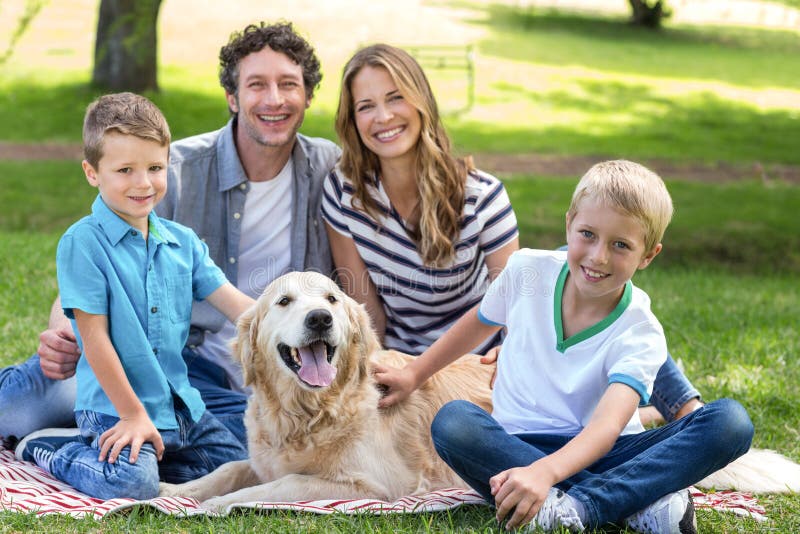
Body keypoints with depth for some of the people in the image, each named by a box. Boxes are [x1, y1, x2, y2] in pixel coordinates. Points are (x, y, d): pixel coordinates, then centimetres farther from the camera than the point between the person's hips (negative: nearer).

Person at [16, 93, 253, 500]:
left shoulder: (183, 241, 9)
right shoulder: (83, 242, -10)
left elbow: (236, 303, 5)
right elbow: (94, 337, -12)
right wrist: (134, 414, -13)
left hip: (181, 404, 7)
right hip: (113, 408, -7)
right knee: (132, 483, -30)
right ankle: (50, 456, 2)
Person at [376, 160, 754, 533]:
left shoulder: (640, 334, -14)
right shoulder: (527, 270, -5)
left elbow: (607, 426, -30)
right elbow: (481, 321, 18)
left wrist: (545, 473, -48)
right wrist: (414, 374, 22)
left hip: (601, 452, -2)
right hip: (517, 445, 2)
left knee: (730, 421, -24)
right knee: (452, 421, -34)